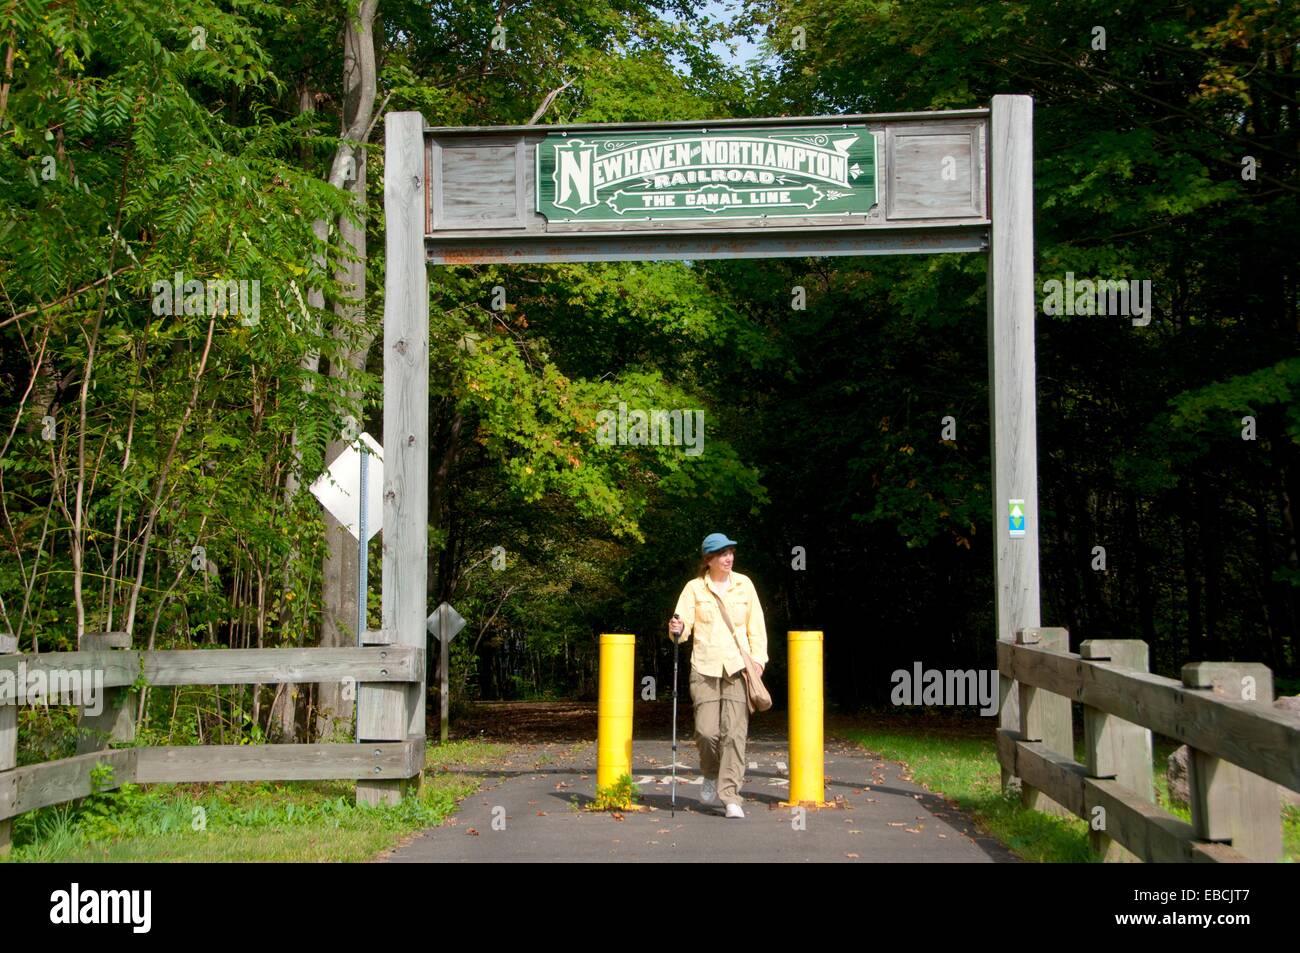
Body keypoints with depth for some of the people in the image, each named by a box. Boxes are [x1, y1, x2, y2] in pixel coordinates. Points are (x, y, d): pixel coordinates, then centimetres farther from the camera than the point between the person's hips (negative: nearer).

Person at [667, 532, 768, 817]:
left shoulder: (744, 584, 9)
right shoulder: (695, 588, 4)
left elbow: (756, 625, 11)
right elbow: (683, 624, -3)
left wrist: (758, 657, 0)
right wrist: (676, 630, -27)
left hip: (738, 666, 1)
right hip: (705, 667, -1)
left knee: (735, 732, -9)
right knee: (707, 731, -8)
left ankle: (731, 796, -7)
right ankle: (711, 776, 22)